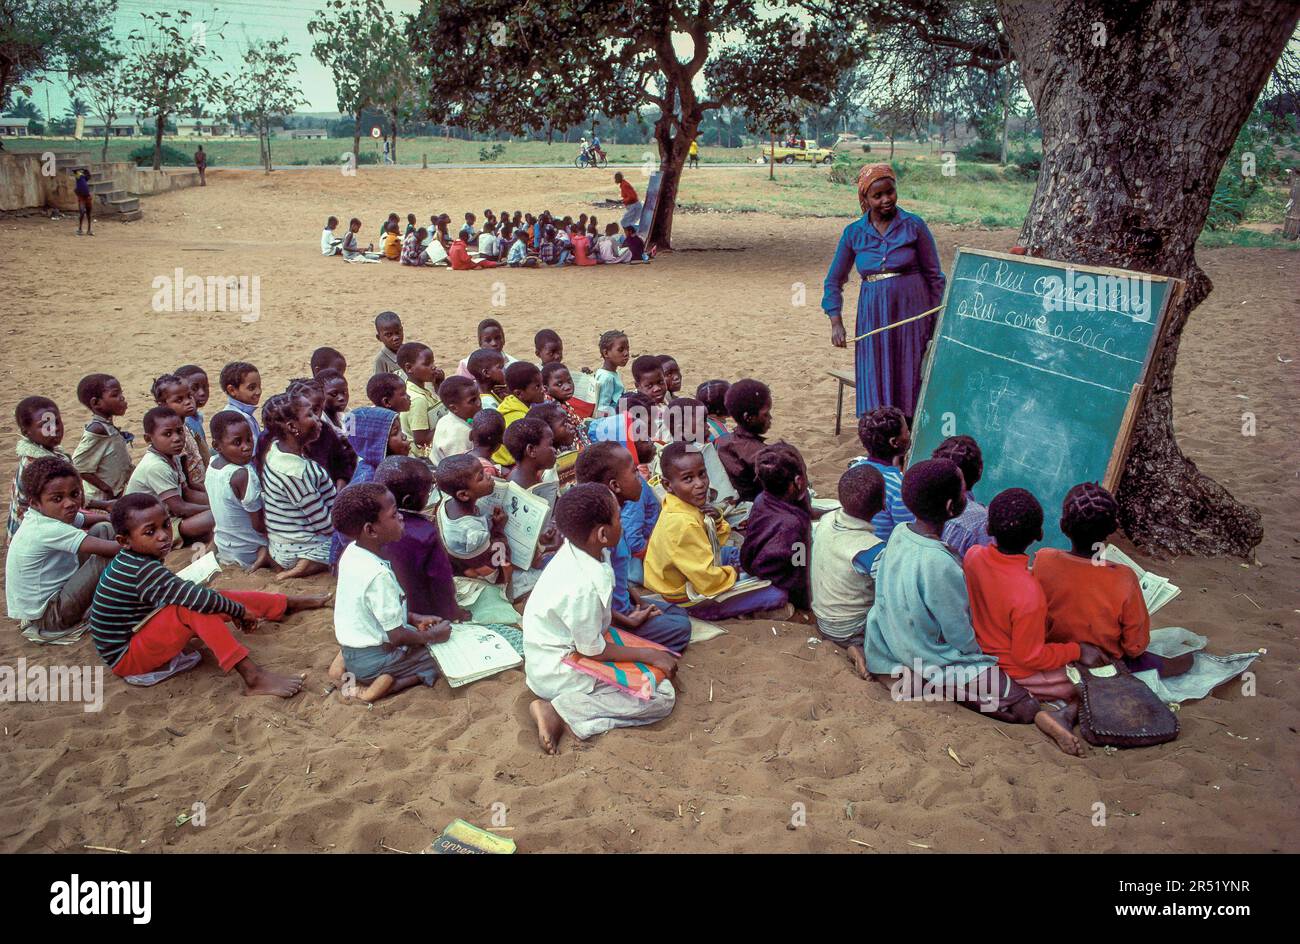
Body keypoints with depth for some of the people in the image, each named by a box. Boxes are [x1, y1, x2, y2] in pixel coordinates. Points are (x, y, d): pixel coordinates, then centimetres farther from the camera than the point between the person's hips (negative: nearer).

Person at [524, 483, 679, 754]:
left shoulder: (577, 549, -10)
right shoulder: (582, 587, -34)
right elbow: (594, 651, -20)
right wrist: (649, 655, -12)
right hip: (559, 675, -9)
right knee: (662, 697, -12)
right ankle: (560, 710, -13)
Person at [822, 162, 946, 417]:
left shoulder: (914, 225, -1)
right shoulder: (854, 233, 5)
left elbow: (934, 275, 4)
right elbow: (833, 281, 11)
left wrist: (938, 320, -1)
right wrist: (836, 322, -1)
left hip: (912, 314, -2)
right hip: (872, 317, 2)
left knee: (909, 386, -1)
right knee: (875, 387, 0)